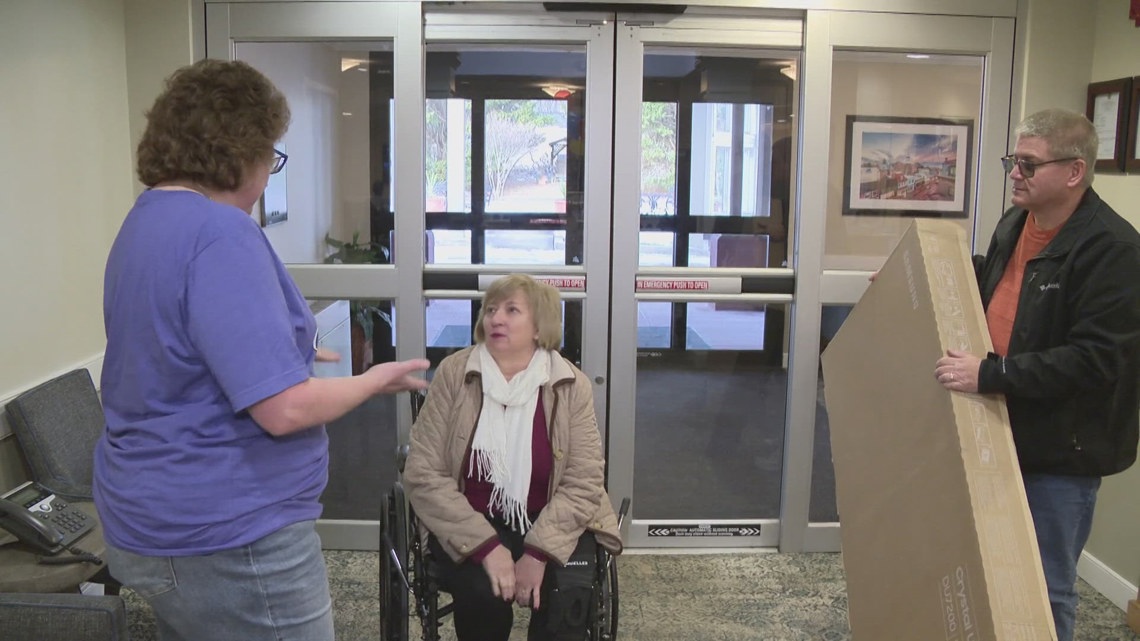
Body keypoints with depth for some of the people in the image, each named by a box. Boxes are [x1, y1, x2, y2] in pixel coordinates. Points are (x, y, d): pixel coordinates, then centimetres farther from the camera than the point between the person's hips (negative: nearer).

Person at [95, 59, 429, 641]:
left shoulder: (144, 219, 8)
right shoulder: (221, 233, -23)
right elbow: (284, 409, -27)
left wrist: (289, 351, 24)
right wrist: (376, 381, -10)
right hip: (229, 540, -10)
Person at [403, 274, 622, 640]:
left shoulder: (571, 385, -4)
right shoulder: (453, 374, -7)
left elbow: (583, 482, -7)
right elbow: (423, 474, -10)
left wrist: (538, 552, -21)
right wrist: (487, 546, -20)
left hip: (548, 524, 1)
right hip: (469, 524, 0)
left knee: (570, 594, -26)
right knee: (483, 591, -28)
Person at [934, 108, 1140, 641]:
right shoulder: (1014, 222, 5)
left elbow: (1095, 358, -27)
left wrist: (989, 375, -30)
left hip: (1061, 451, -8)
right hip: (1003, 434, 8)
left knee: (1045, 589, 6)